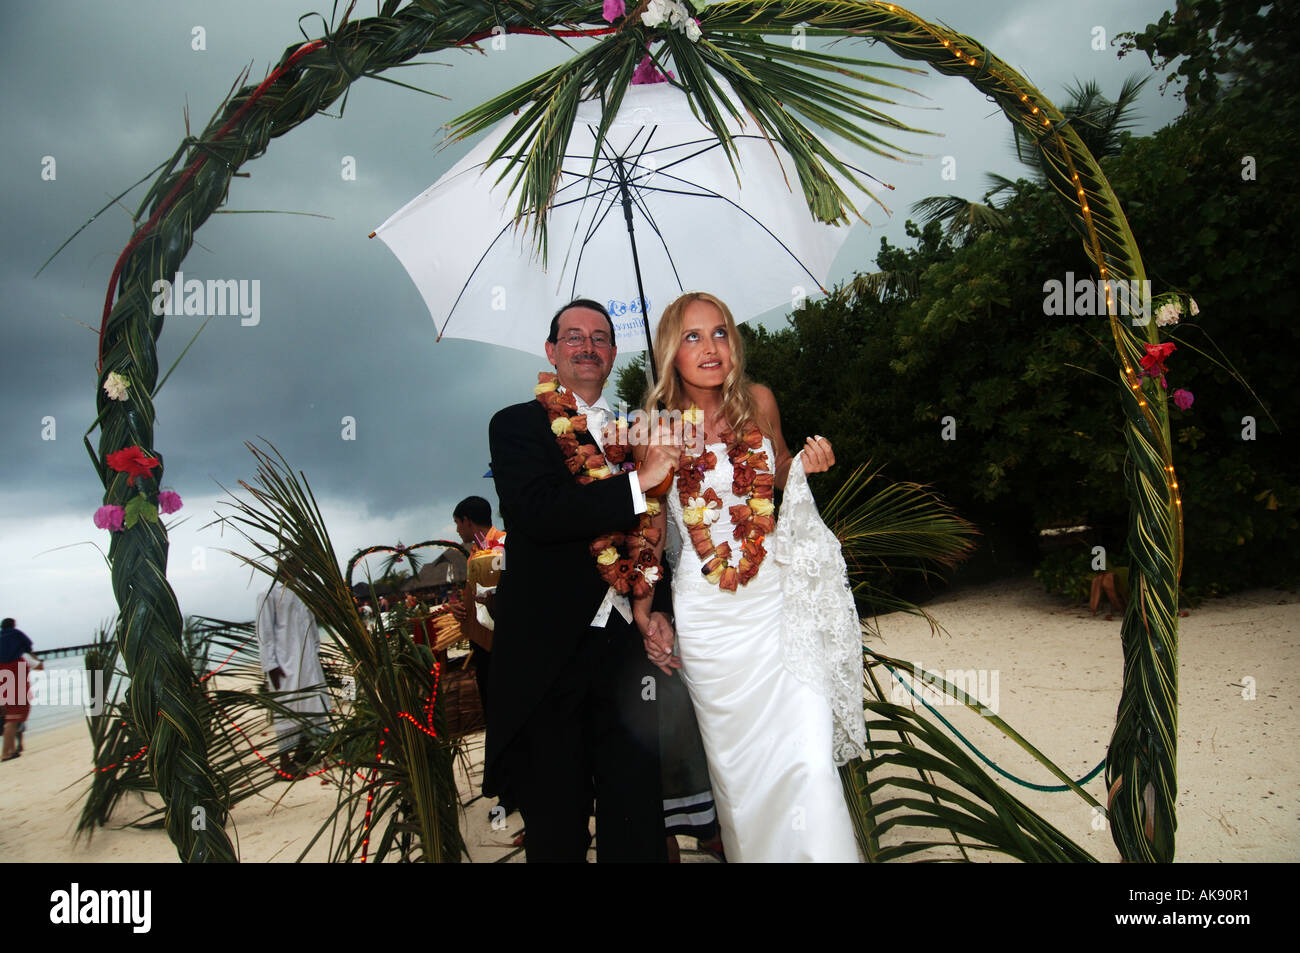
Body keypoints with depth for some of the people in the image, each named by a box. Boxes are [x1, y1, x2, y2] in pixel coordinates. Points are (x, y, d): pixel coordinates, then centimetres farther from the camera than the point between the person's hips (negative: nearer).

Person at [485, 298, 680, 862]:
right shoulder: (518, 426, -2)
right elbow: (538, 514, -21)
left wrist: (657, 607, 5)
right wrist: (639, 482, -23)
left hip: (624, 646, 4)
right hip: (548, 652, -4)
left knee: (635, 815, 9)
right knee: (557, 823, 9)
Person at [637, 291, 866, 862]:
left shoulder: (758, 402, 2)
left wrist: (807, 463, -2)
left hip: (776, 596, 1)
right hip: (706, 613, -1)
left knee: (807, 756, -8)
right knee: (737, 759, 8)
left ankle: (821, 853, 9)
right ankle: (750, 852, 30)